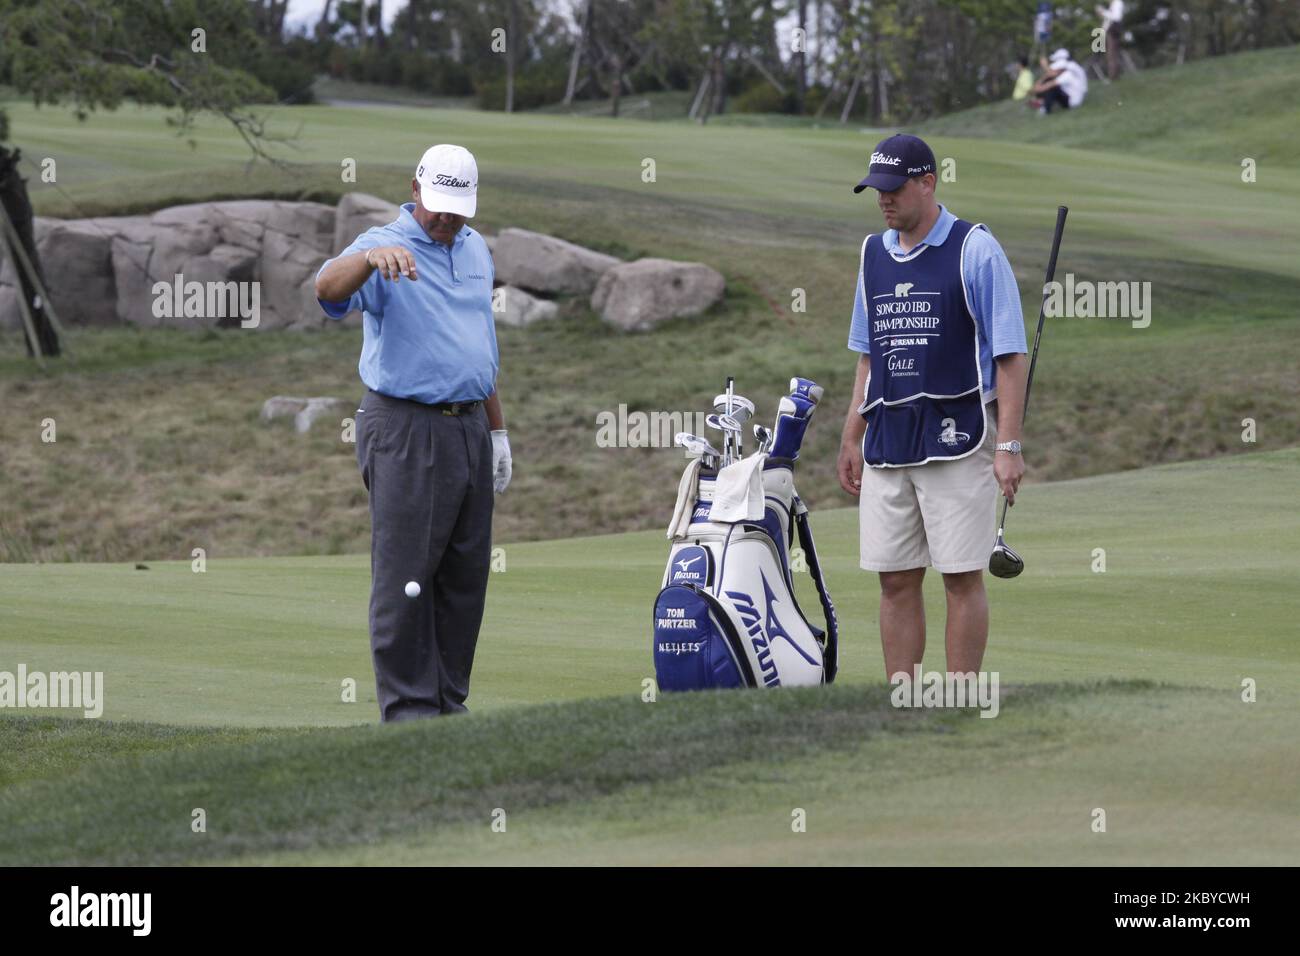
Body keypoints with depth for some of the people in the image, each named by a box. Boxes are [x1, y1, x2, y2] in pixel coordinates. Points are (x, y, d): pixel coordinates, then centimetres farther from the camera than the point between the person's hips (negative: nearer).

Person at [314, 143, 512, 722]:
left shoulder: (476, 250, 14)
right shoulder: (386, 247, -10)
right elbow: (328, 288, -32)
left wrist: (497, 430, 23)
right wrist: (371, 257, -53)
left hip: (469, 429, 7)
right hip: (406, 432, -7)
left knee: (465, 578, 9)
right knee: (405, 577, -6)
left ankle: (449, 702, 16)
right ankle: (408, 709, -3)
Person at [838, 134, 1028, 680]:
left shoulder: (976, 250, -5)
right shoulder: (874, 253, 13)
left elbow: (1010, 355, -7)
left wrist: (1008, 445, -15)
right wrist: (852, 438, 15)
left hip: (956, 441, -6)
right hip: (886, 444, 6)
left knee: (962, 577, -3)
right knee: (895, 580, 6)